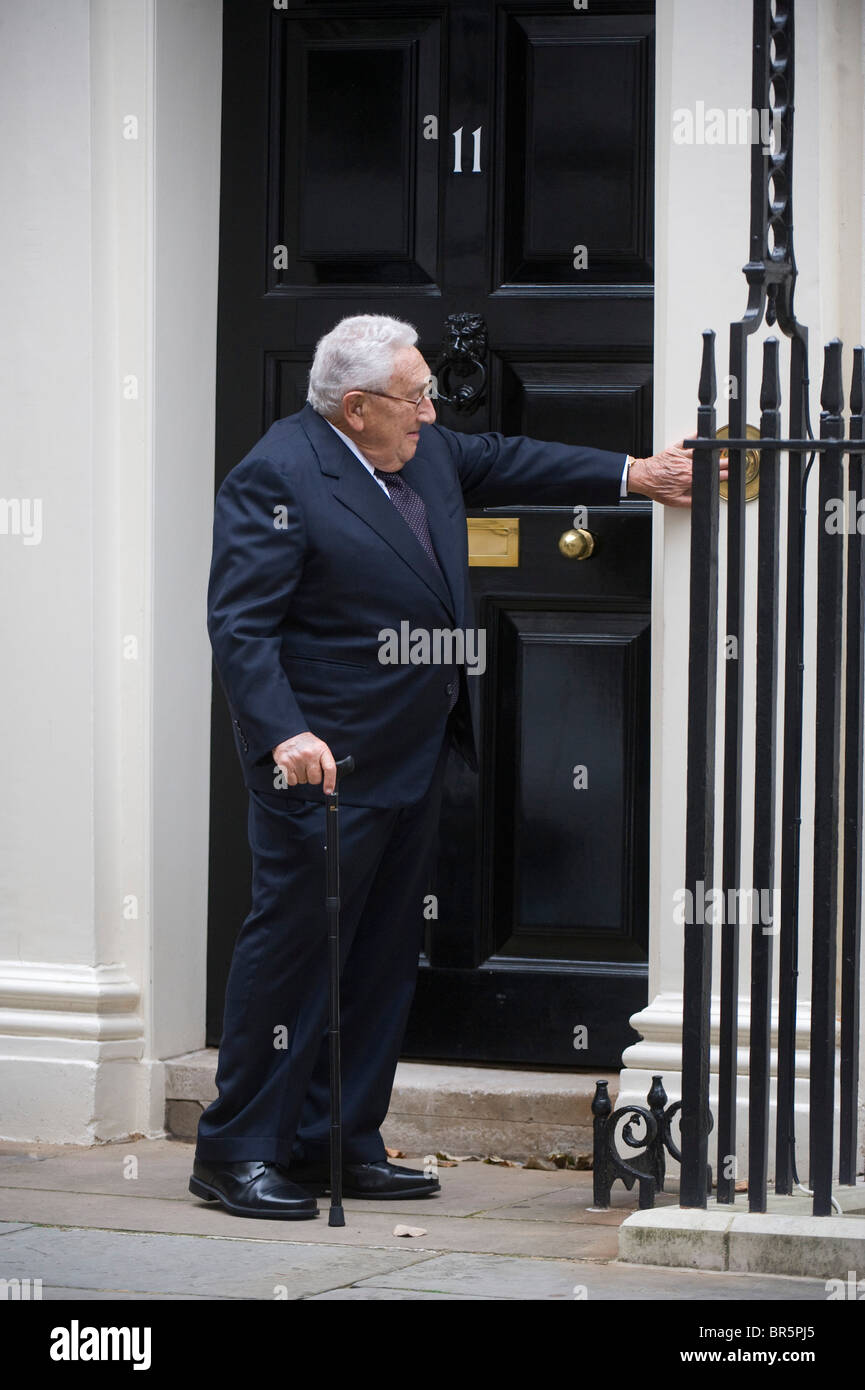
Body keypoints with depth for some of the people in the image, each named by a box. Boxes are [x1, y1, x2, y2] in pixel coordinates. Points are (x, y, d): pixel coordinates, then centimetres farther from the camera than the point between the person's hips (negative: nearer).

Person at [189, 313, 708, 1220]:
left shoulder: (425, 451, 9)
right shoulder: (276, 478, -16)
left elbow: (505, 463, 25)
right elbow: (240, 626, -20)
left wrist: (633, 475, 18)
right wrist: (285, 735, -32)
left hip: (413, 760, 9)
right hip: (326, 767, -9)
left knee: (383, 956, 12)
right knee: (292, 943, -5)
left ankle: (339, 1142, 20)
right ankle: (237, 1151, 4)